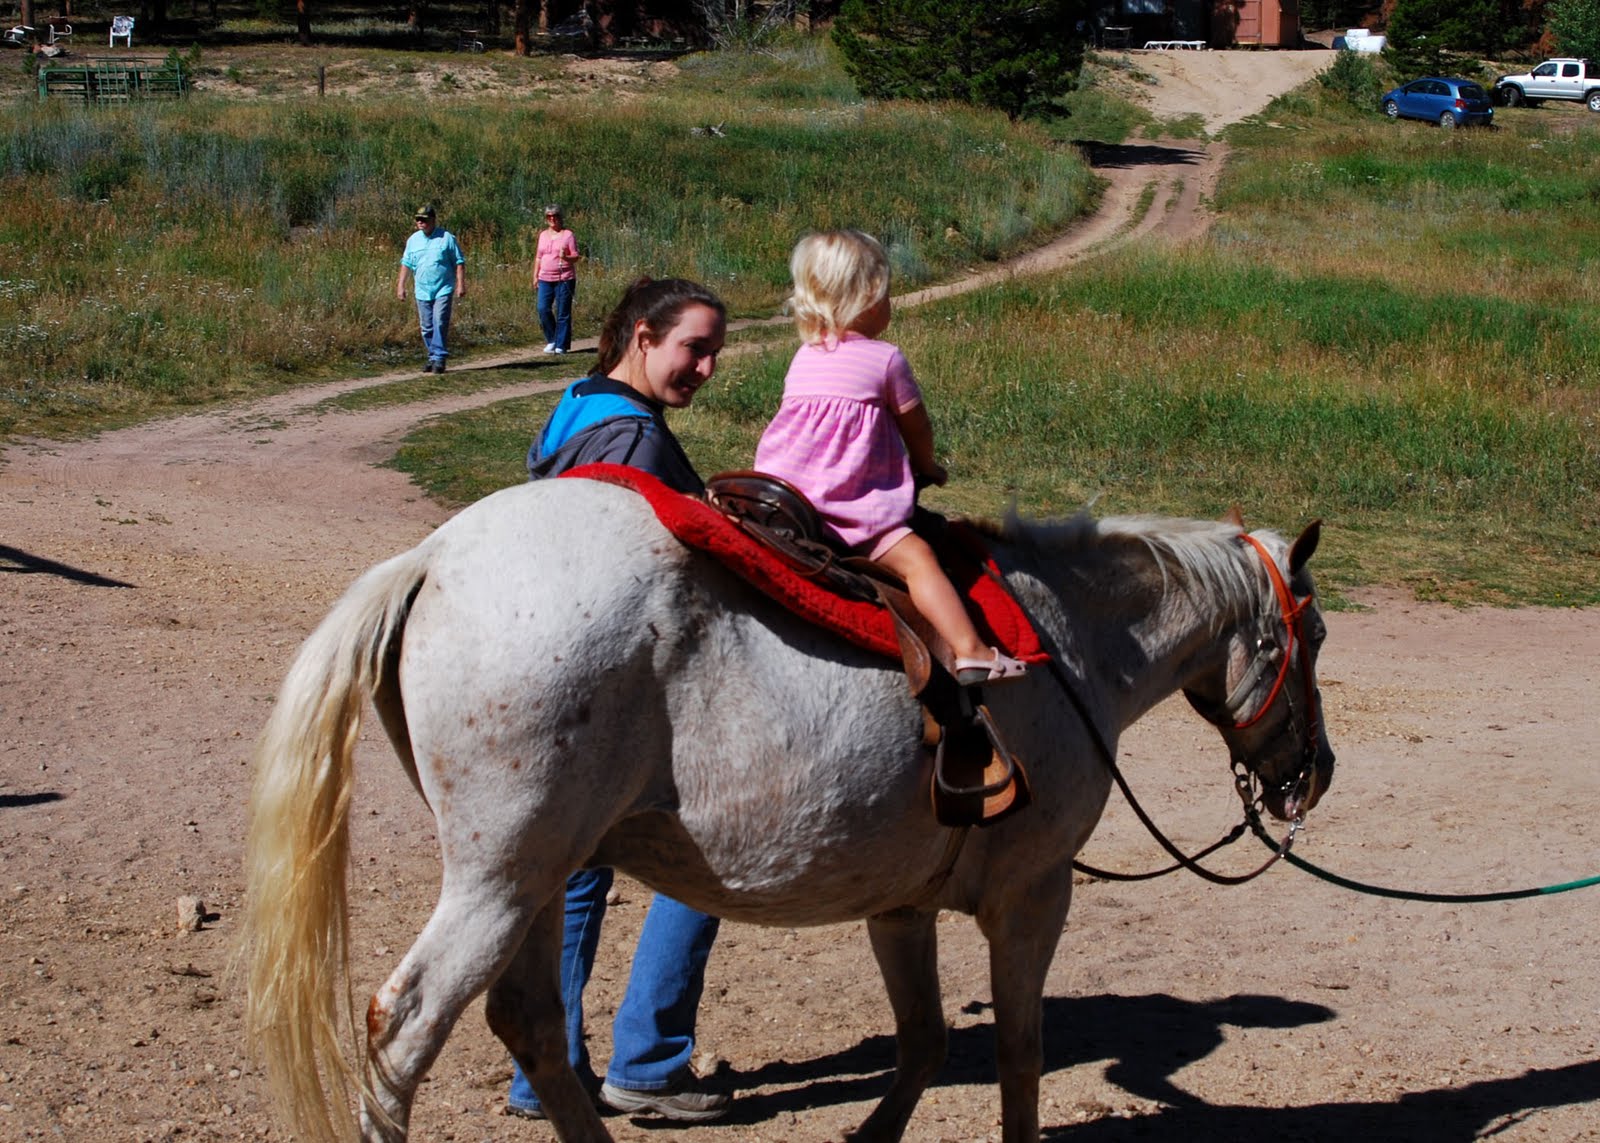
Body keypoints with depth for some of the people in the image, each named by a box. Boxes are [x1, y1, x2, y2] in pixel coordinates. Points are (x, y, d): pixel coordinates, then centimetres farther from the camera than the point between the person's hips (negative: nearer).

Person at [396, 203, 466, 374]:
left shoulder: (446, 238, -3)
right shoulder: (413, 240, 8)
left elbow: (459, 262, -1)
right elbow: (406, 263, 13)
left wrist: (461, 284, -8)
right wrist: (400, 285, 7)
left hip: (443, 290, -4)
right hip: (422, 291, 5)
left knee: (440, 324, -14)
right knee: (427, 328, 7)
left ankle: (439, 358, -11)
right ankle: (432, 358, 18)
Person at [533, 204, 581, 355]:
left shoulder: (567, 235, 0)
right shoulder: (543, 235, 14)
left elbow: (576, 257, -1)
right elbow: (538, 257, 19)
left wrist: (565, 257, -21)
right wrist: (535, 277, 15)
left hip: (564, 279, -4)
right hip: (545, 279, 4)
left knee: (563, 313, -3)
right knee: (543, 309, -7)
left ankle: (561, 345, 3)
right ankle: (551, 340, 11)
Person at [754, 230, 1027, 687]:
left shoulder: (803, 357, 18)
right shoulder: (885, 359, 0)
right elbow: (917, 429, 10)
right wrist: (926, 467, 34)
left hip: (780, 503, 6)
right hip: (850, 509, -6)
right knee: (916, 558, -13)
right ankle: (970, 651, -27)